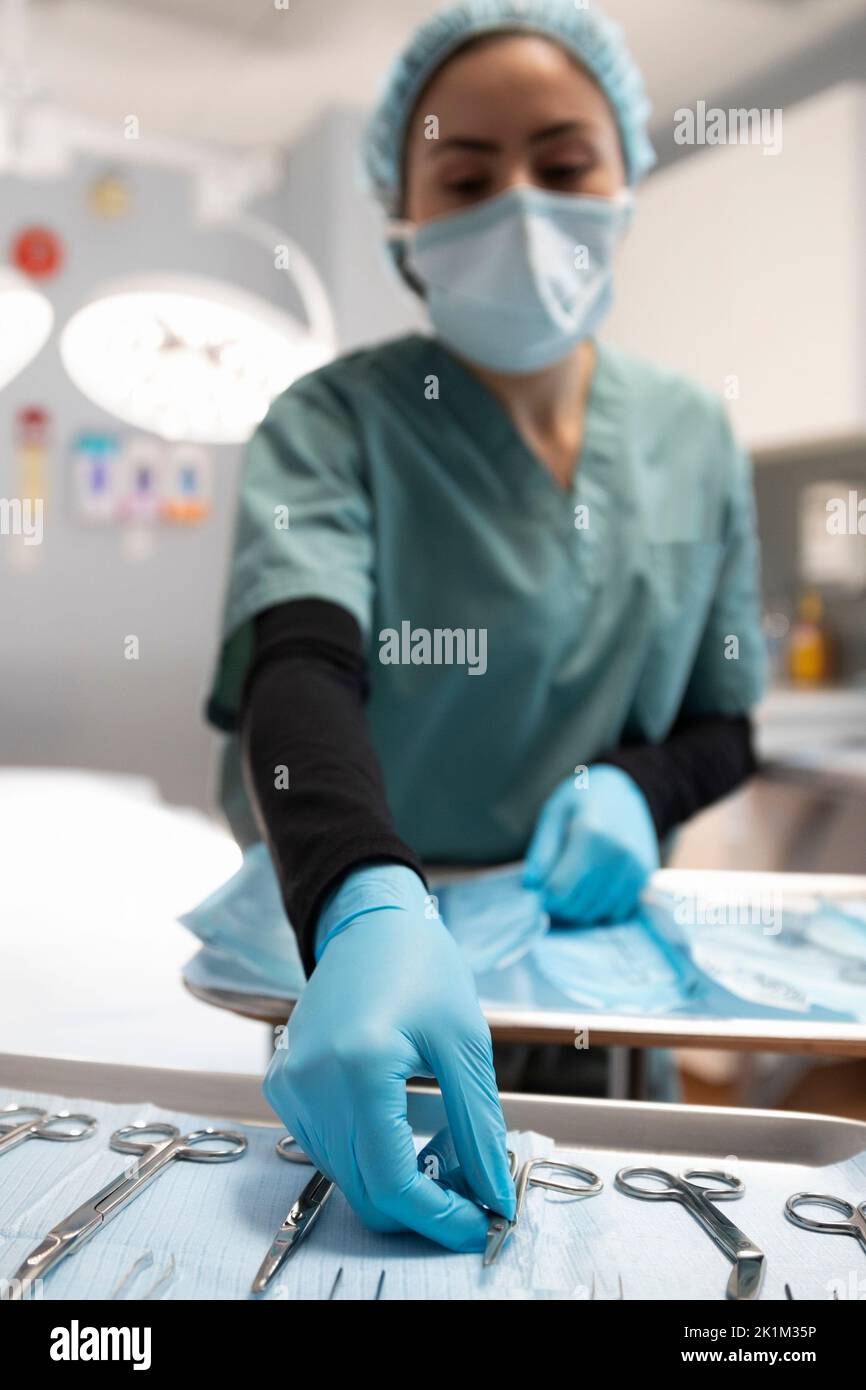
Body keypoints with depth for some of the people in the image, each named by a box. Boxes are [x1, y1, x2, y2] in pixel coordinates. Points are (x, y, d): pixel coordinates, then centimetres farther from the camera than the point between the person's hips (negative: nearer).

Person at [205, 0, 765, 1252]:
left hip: (592, 952, 3)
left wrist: (638, 787, -18)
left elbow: (724, 727, 5)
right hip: (353, 953, -2)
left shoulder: (692, 438, 0)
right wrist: (368, 908, -48)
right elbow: (297, 665, -30)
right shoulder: (336, 422, -12)